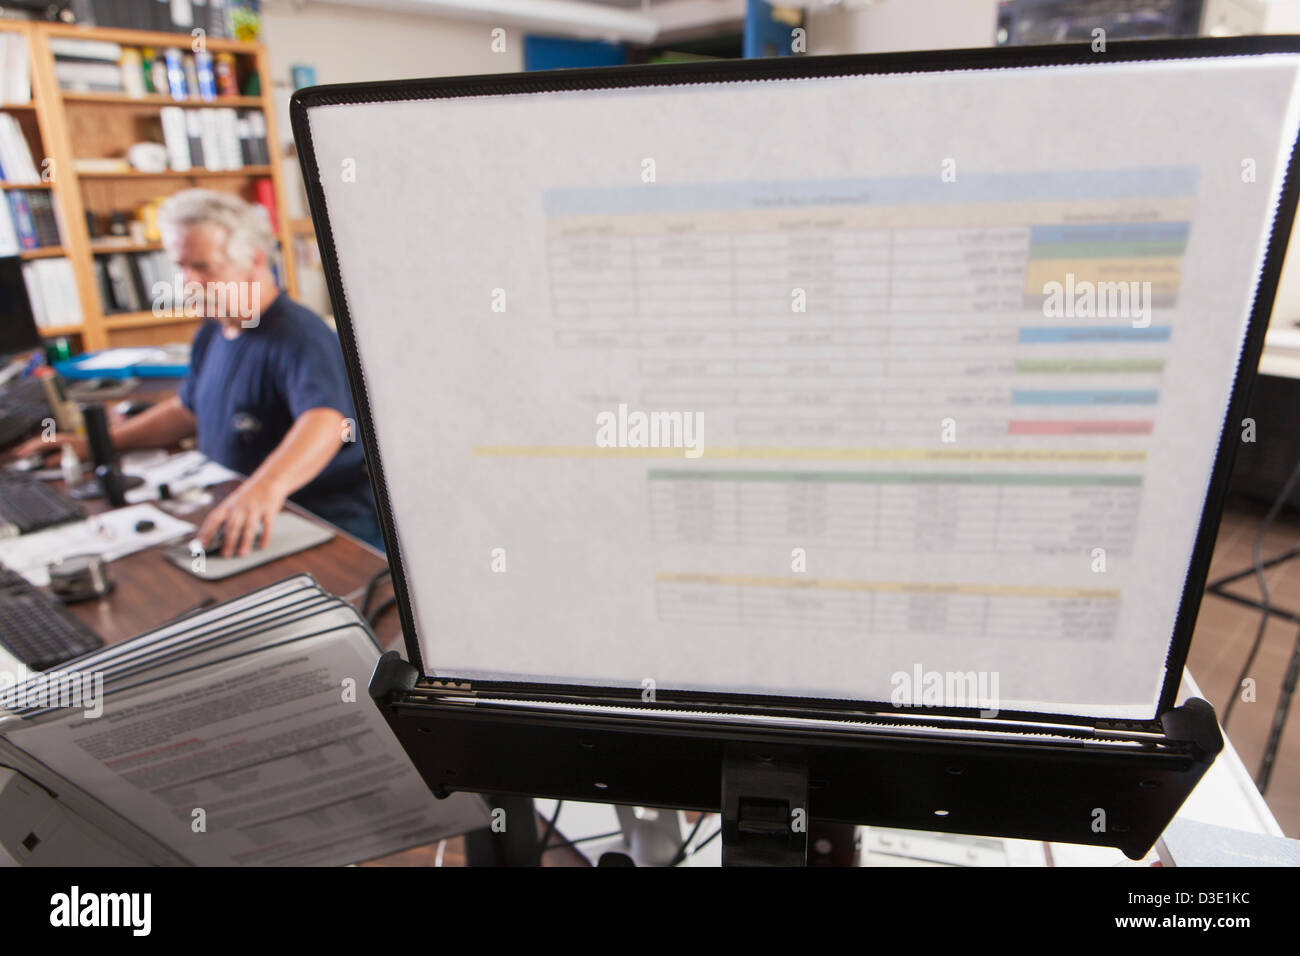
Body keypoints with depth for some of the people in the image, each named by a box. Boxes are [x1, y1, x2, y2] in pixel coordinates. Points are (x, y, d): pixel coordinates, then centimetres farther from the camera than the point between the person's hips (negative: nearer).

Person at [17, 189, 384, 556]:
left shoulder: (299, 336, -19)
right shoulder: (213, 334, 13)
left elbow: (326, 421, -39)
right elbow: (188, 409, 31)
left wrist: (269, 485, -56)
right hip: (231, 520, 10)